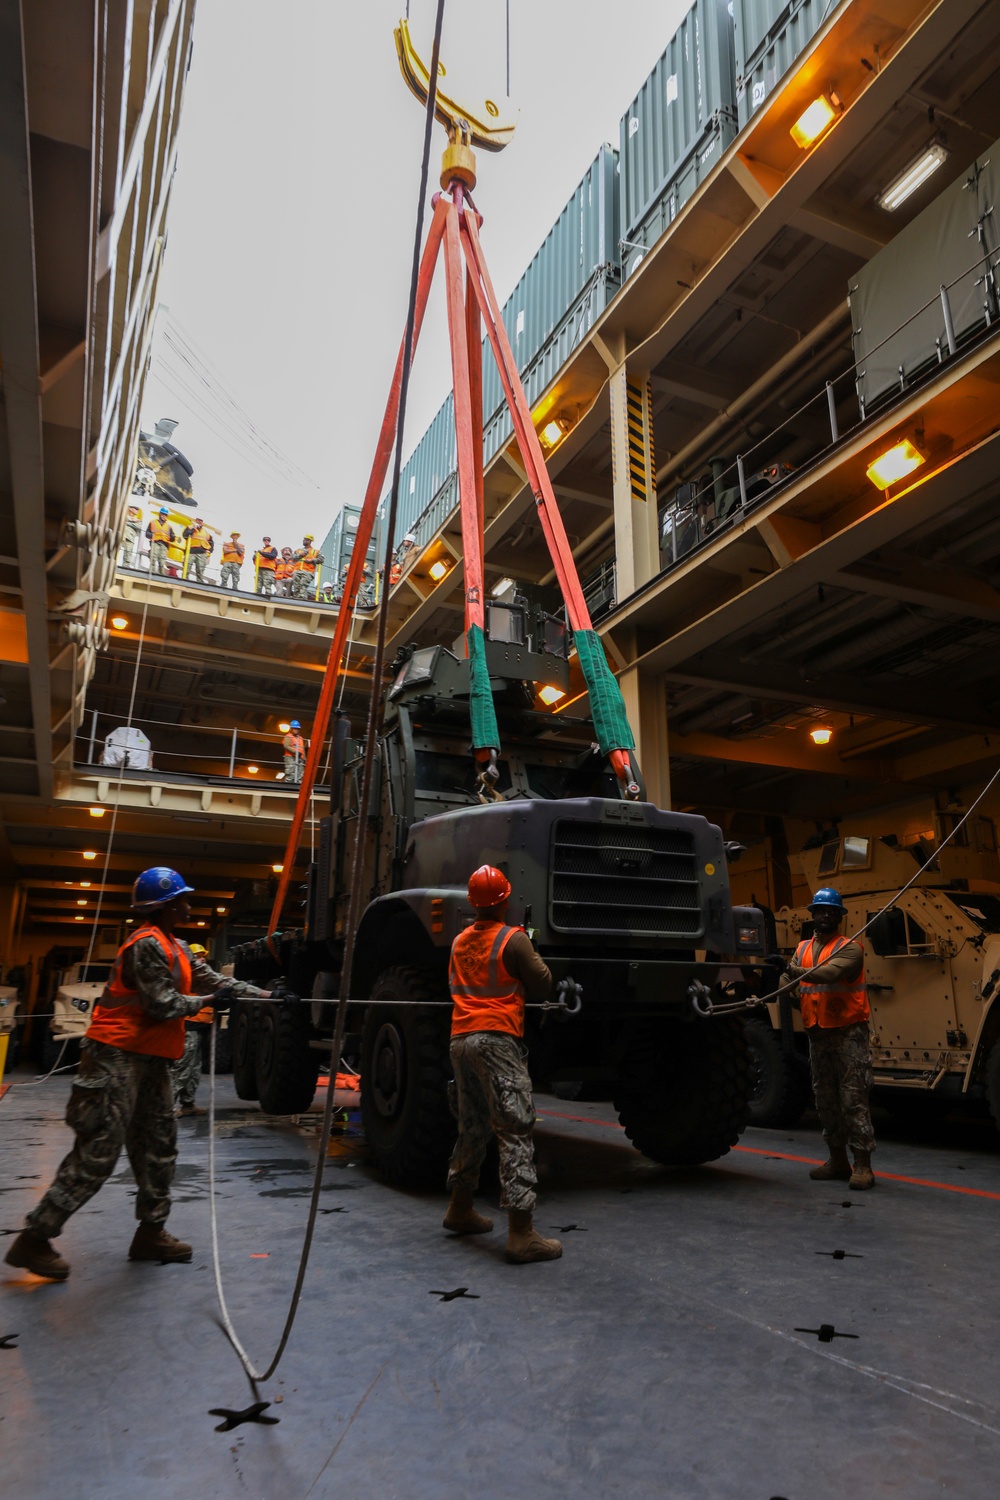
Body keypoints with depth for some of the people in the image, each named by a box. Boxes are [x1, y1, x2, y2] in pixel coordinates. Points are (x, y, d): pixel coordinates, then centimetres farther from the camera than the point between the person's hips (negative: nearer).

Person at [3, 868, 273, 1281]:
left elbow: (213, 979, 12)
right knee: (97, 1154, -6)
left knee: (159, 1146, 12)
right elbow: (162, 1005, -21)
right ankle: (34, 1239, 6)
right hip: (118, 1057, -10)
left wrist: (263, 994, 5)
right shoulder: (147, 944, -17)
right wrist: (207, 1001, -10)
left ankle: (151, 1233, 22)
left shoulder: (175, 947, 14)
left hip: (149, 1059, 10)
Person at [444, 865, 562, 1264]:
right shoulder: (513, 939, -9)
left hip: (461, 1039, 8)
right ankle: (521, 1233, -7)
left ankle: (460, 1209, 32)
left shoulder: (460, 942, 12)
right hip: (497, 1039, -7)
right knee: (515, 1131, -6)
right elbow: (542, 986, -5)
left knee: (472, 1126, 21)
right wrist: (530, 952, 10)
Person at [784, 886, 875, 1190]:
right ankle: (837, 1161, 25)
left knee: (853, 1098, -5)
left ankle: (862, 1165, 2)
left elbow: (829, 973, -26)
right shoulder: (803, 948, 13)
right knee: (825, 1099, 13)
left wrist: (796, 970, -39)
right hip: (817, 1033, 6)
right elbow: (791, 982, 3)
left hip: (848, 1031, -6)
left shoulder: (849, 948, -7)